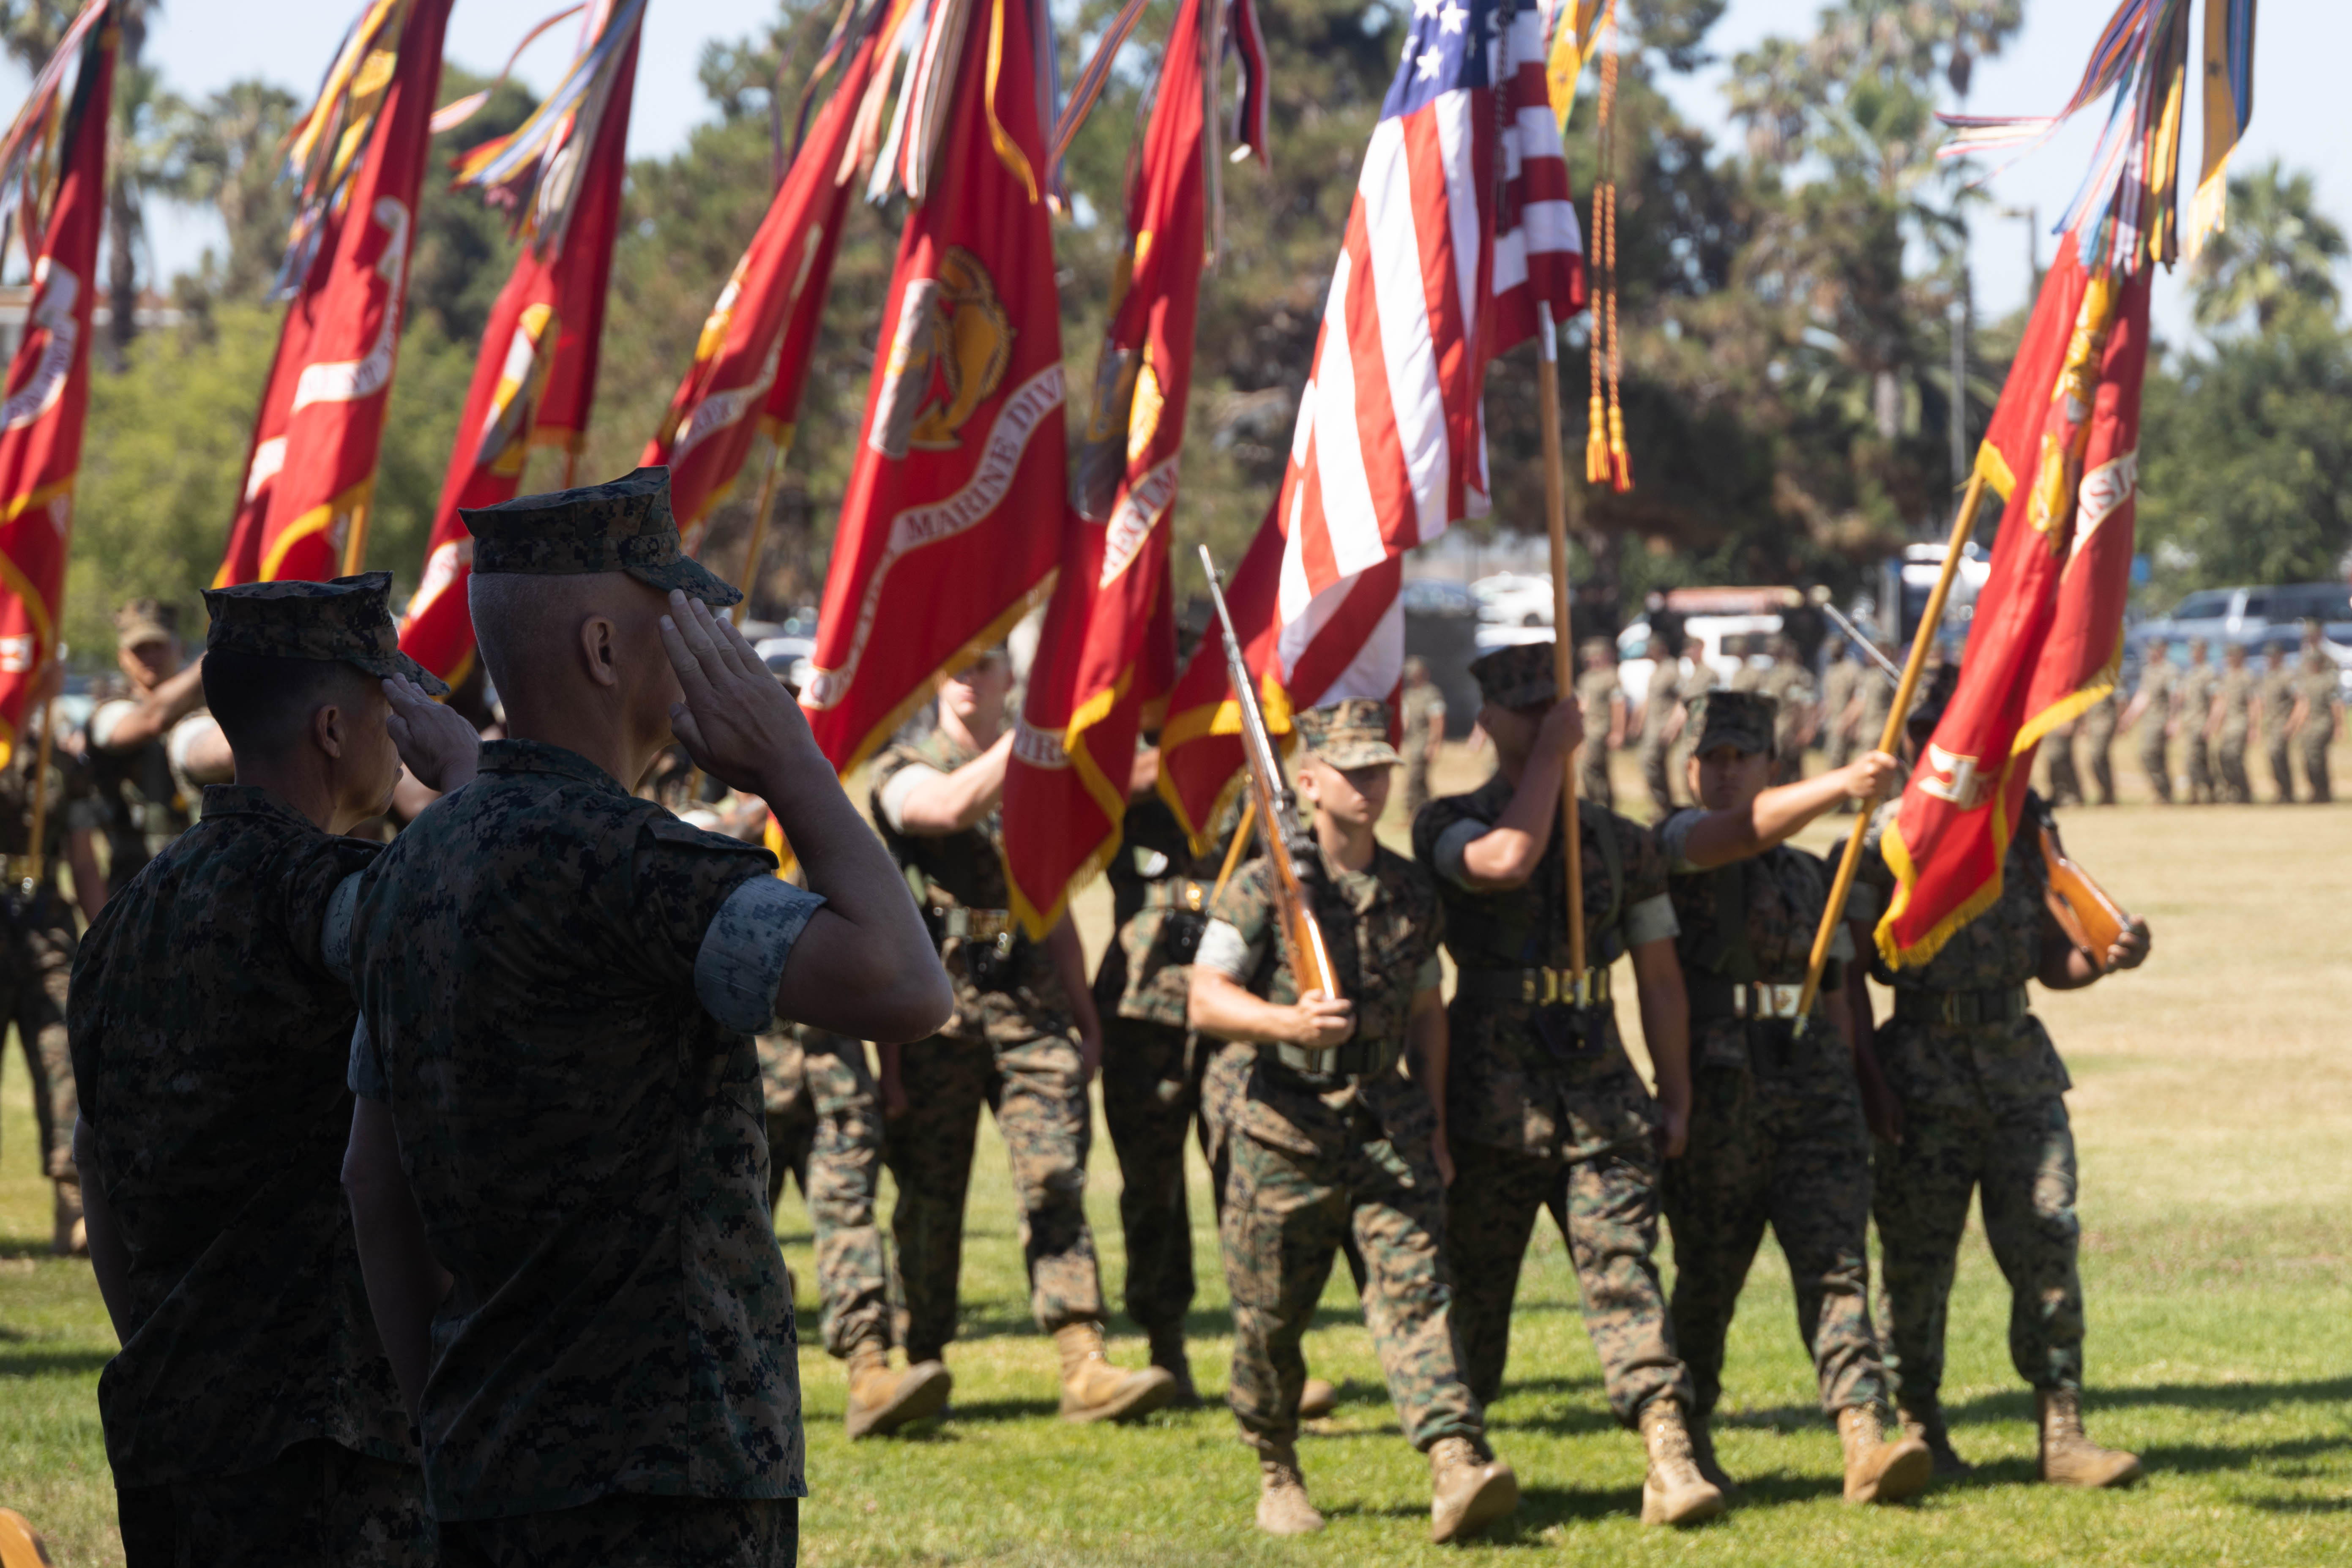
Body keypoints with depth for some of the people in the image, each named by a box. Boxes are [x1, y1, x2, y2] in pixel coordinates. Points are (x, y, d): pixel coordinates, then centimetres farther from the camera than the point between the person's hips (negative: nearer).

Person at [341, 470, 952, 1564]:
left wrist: (444, 1435, 22)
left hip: (504, 1474, 9)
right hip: (660, 1475, -9)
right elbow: (905, 993, -27)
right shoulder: (612, 859, -18)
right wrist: (794, 768, -15)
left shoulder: (417, 872, 11)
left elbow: (376, 1184, 17)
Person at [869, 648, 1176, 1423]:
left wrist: (1084, 1014, 16)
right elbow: (952, 807, -21)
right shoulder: (901, 769, 3)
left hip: (1029, 1007, 3)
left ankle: (1085, 1367, -17)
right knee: (930, 1195, 3)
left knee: (1055, 1178, -10)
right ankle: (922, 1370, 15)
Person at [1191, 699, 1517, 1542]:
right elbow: (1207, 1000, -8)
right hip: (1288, 1129, -2)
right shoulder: (1264, 888, -5)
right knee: (1270, 1317, 7)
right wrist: (1289, 1022, -26)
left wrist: (1434, 1126, 15)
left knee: (1414, 1287, -14)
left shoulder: (1412, 890, 10)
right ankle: (1277, 1474, 29)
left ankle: (1458, 1467, -28)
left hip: (1390, 1125, 2)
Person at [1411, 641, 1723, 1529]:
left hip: (1600, 1095, 2)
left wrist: (1677, 1099, 11)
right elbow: (1506, 860, -23)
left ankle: (1670, 1461, -20)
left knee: (1623, 1268, -11)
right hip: (1490, 1105, -2)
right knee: (1473, 1290, 7)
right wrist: (1550, 756, -14)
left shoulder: (1621, 844, 12)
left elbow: (1659, 977, 15)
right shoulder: (1448, 824, 1)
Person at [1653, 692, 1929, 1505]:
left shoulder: (1809, 875, 19)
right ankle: (1689, 1438, 28)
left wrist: (1870, 1081, 10)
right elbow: (1743, 830, -22)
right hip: (1713, 1096, -3)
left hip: (1815, 1097, 3)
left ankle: (1866, 1442, -22)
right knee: (1707, 1279, 8)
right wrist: (1841, 785, -36)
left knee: (1837, 1266, -11)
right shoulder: (1676, 843, 1)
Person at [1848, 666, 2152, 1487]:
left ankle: (2063, 1434, -4)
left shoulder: (2027, 829, 9)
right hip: (1924, 1072, -4)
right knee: (1917, 1261, 2)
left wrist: (2105, 959, -7)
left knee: (2047, 1242, -5)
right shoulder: (1887, 836, -4)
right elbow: (1846, 968, -4)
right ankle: (1921, 1432, 16)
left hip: (2020, 1063, 4)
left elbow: (2049, 963, 14)